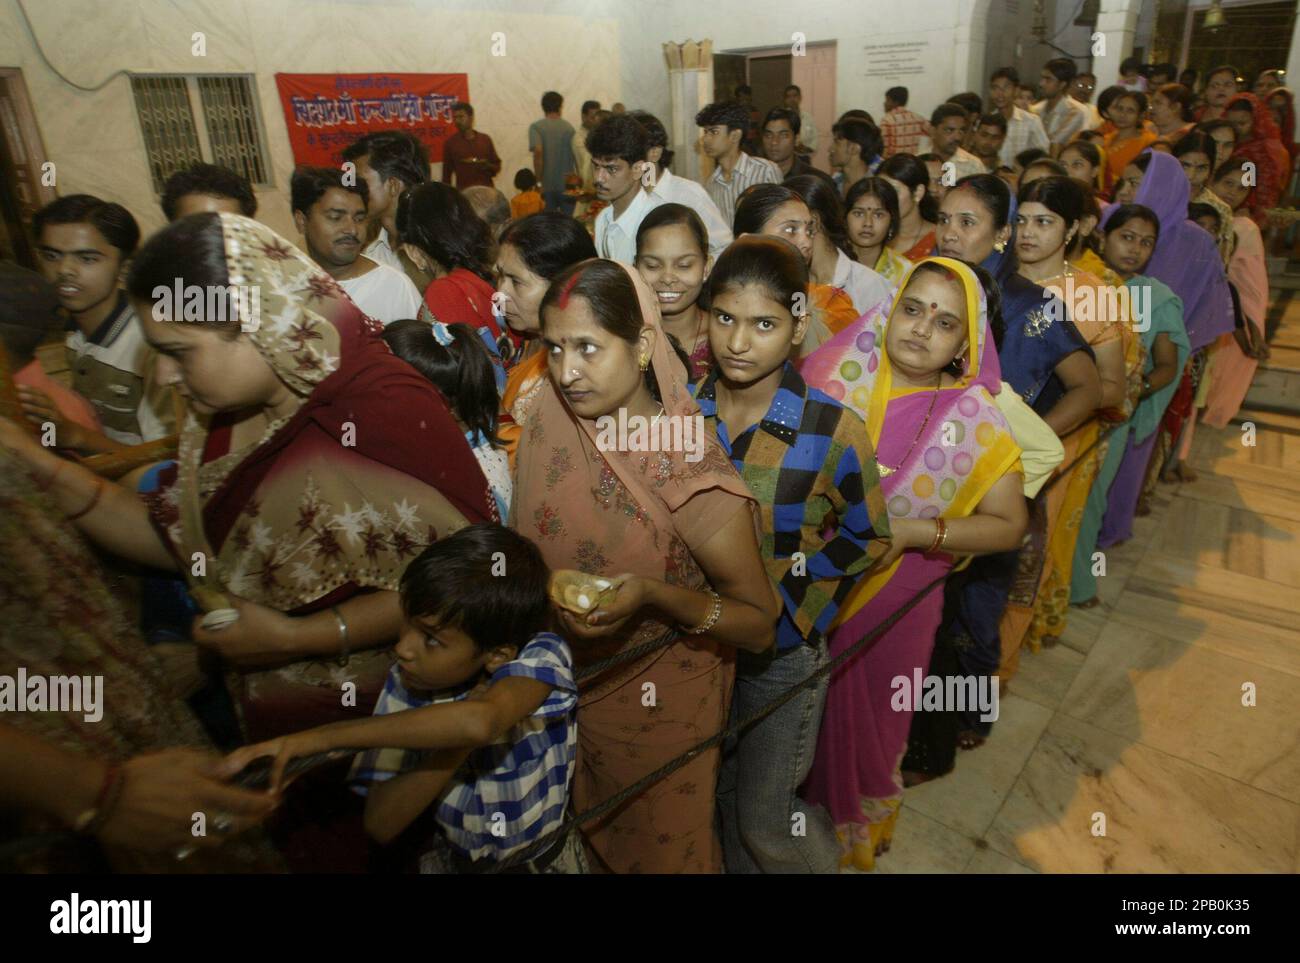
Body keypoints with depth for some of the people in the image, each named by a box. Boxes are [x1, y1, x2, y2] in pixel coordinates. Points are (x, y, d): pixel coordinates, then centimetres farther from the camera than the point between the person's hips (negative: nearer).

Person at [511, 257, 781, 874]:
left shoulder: (691, 473, -30)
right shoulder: (548, 420, -15)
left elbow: (761, 627, -21)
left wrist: (655, 595, -35)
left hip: (662, 706, -4)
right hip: (566, 685, 5)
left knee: (661, 848, 23)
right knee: (589, 834, 31)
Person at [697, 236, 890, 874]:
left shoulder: (833, 431, -20)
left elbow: (867, 538, -8)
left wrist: (779, 599, -15)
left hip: (783, 648, -3)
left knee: (766, 820, 11)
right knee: (721, 793, 24)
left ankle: (823, 860, 45)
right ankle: (739, 866, 54)